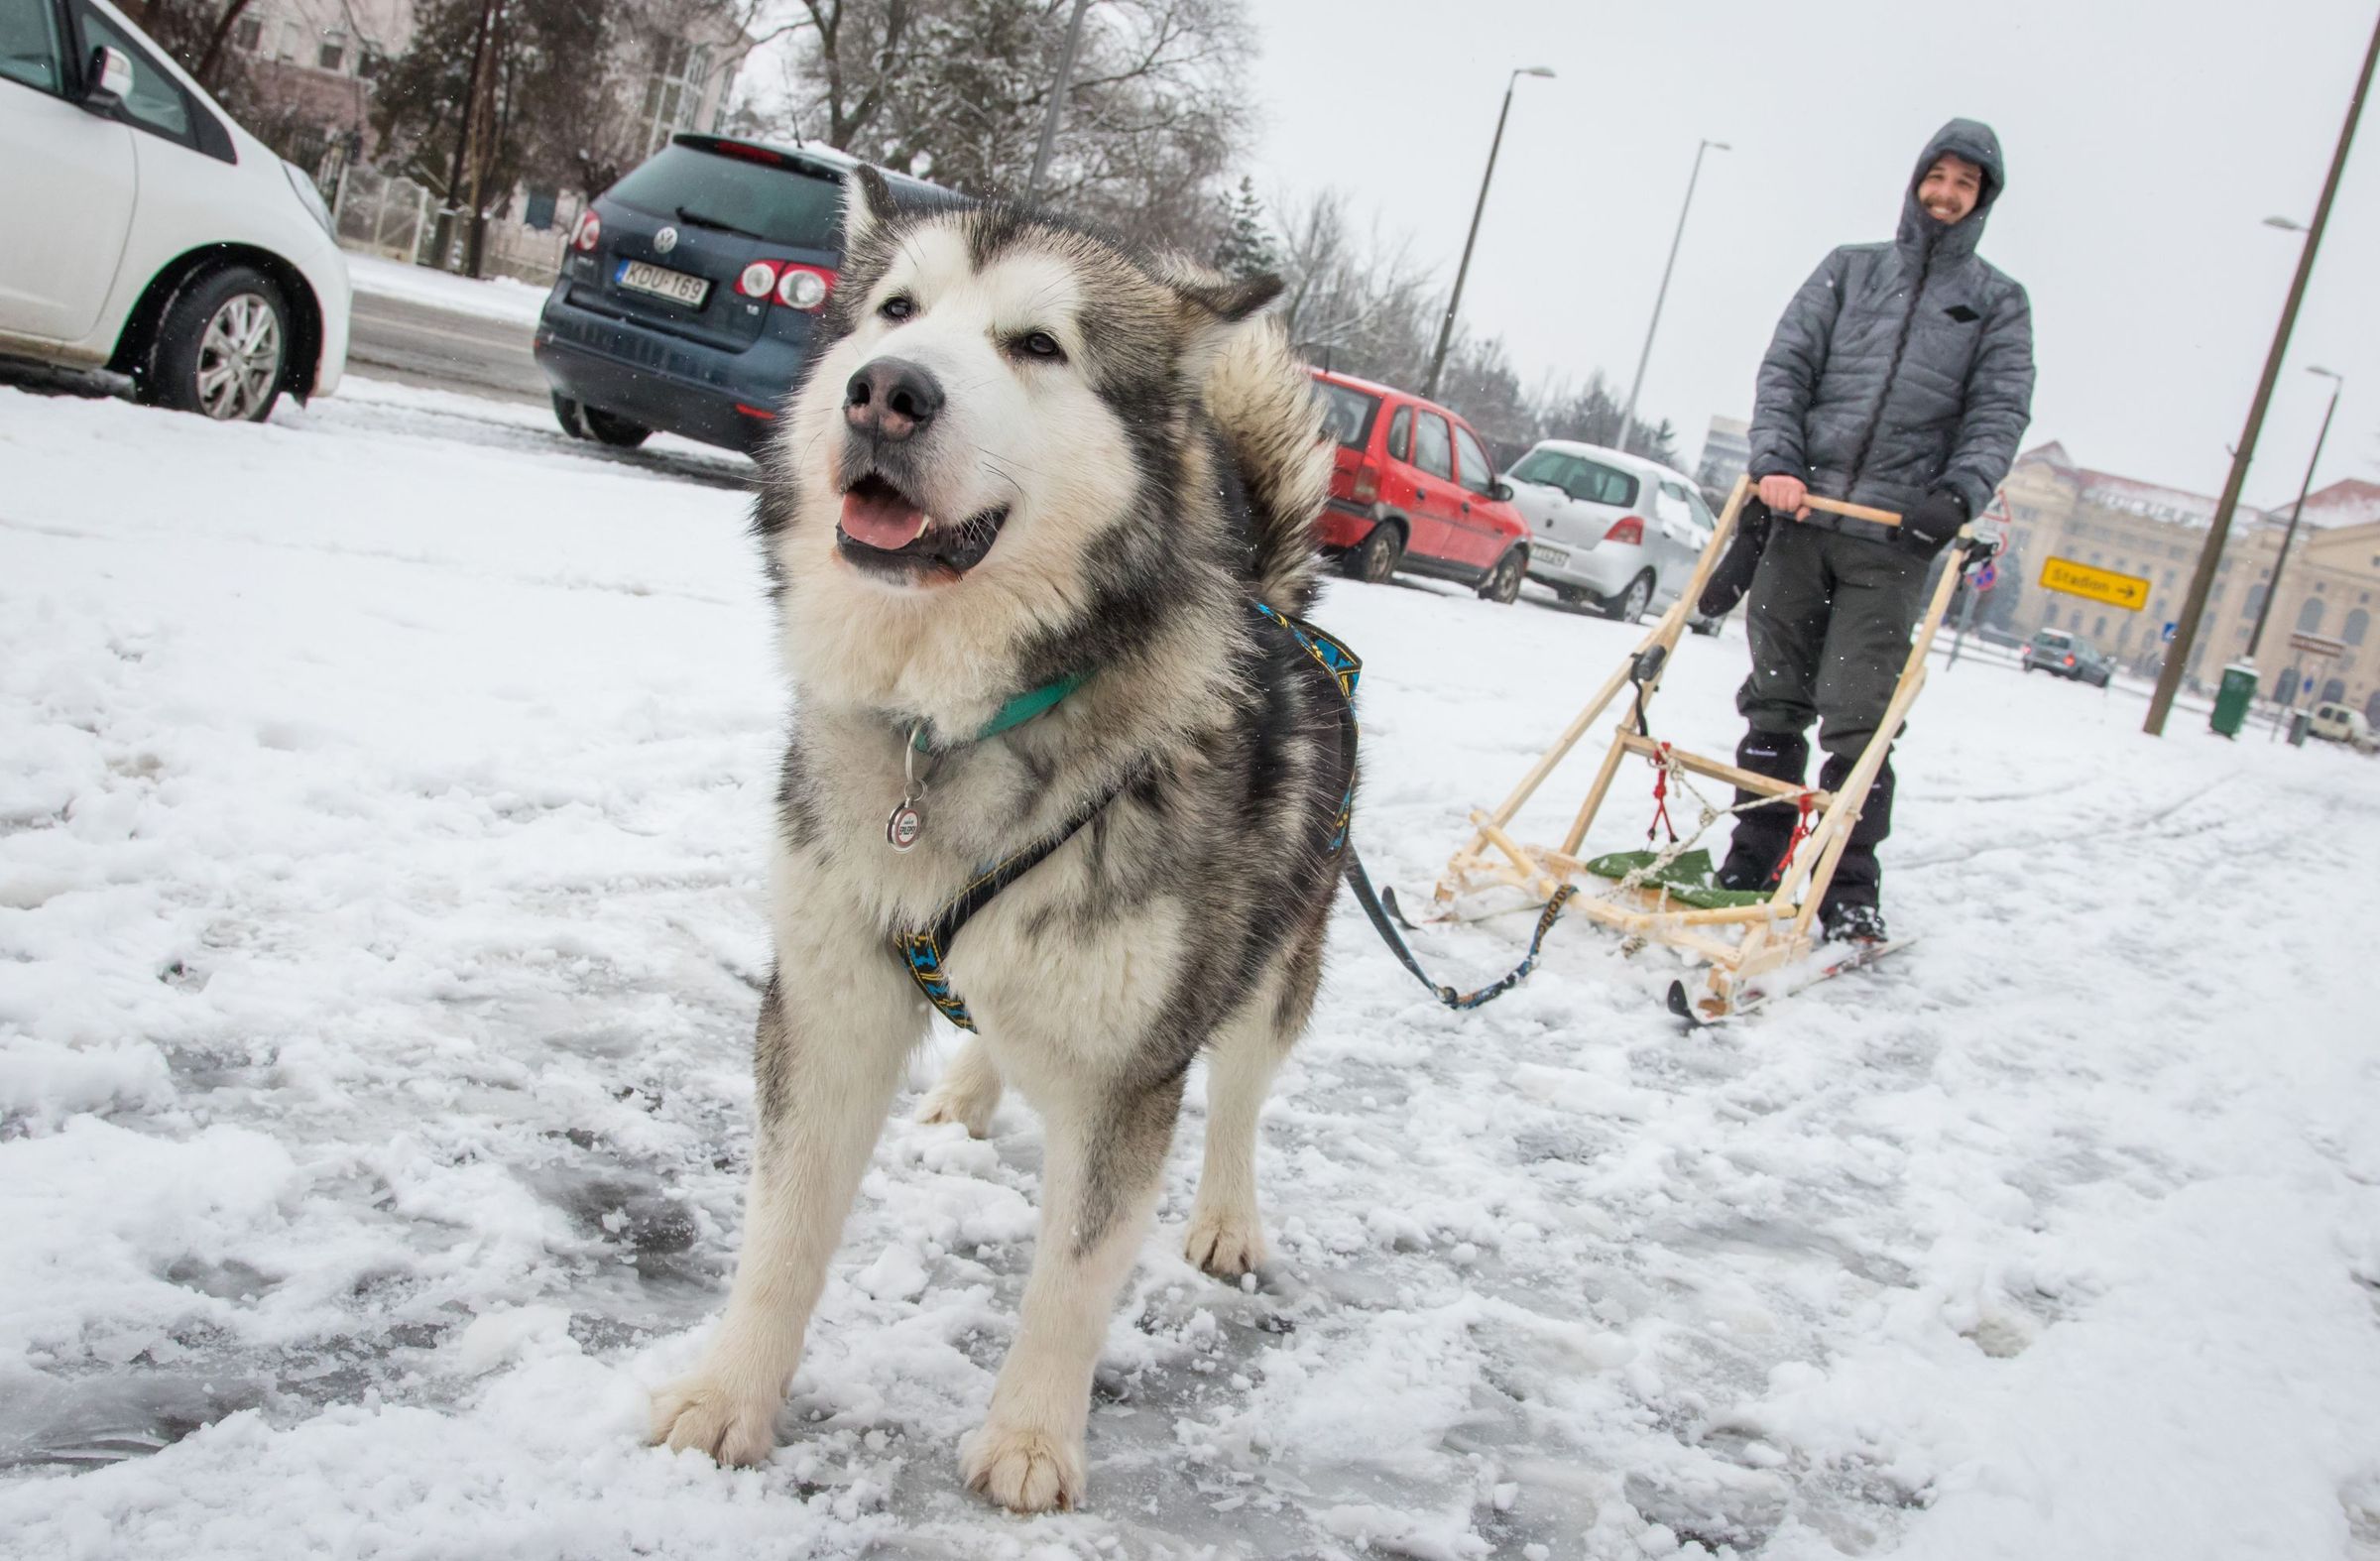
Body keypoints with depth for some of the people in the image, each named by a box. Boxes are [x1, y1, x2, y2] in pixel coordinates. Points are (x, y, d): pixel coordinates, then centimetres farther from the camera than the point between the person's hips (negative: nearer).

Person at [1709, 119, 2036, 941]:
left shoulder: (1999, 303, 12)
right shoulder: (1848, 269, 14)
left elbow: (1999, 412, 2)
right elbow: (1785, 369, 6)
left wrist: (1959, 492, -17)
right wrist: (1774, 464, -10)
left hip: (1894, 535, -2)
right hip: (1800, 512, 2)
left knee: (1858, 718, -7)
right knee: (1775, 703, 5)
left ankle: (1850, 890, 1)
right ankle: (1750, 866, 13)